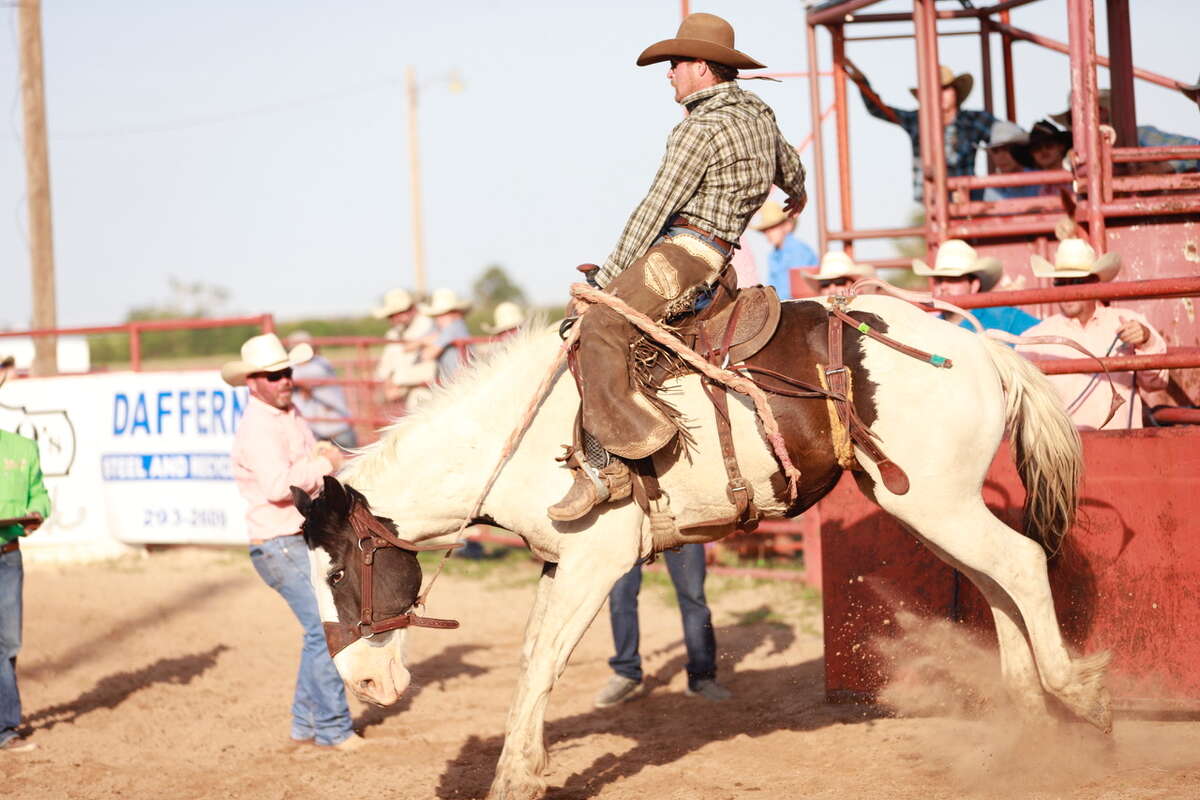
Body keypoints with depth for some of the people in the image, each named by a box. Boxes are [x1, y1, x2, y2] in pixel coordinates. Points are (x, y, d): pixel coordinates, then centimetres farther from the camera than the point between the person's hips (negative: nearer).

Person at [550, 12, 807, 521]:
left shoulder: (700, 128, -12)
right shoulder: (758, 114, 18)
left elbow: (656, 208, -13)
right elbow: (788, 164, 40)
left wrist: (610, 274, -8)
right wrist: (796, 192, 65)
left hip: (682, 251, -11)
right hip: (715, 255, 11)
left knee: (599, 328, -27)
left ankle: (604, 466, -35)